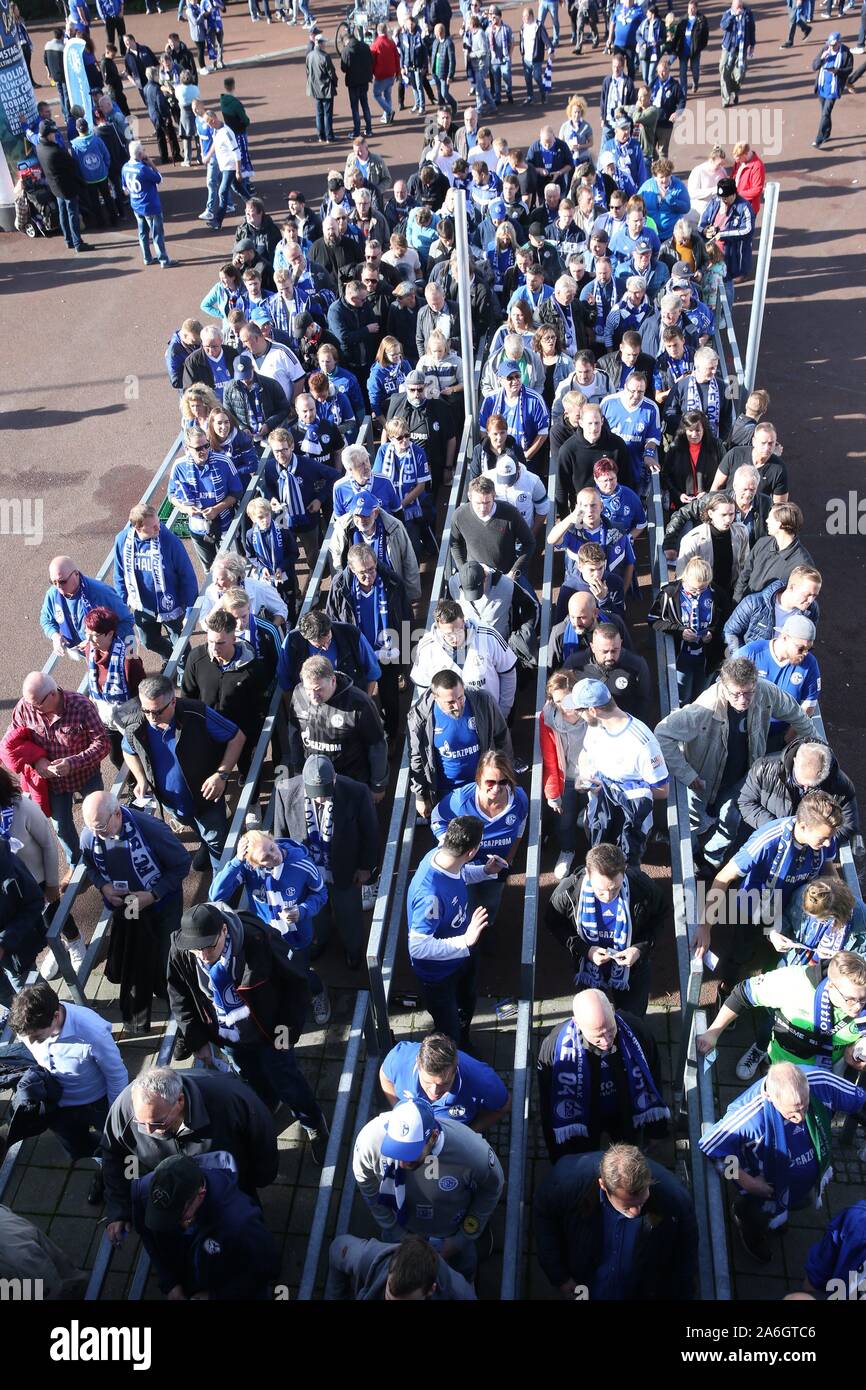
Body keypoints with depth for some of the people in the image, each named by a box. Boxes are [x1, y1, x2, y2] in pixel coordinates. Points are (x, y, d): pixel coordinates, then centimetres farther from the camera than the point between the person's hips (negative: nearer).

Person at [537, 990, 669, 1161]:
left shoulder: (635, 1031, -29)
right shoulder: (555, 1046, -34)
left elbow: (653, 1080, -8)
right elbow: (548, 1103, -17)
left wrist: (652, 1128, 3)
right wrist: (558, 1153, -7)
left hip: (625, 1115, 2)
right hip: (582, 1120, -2)